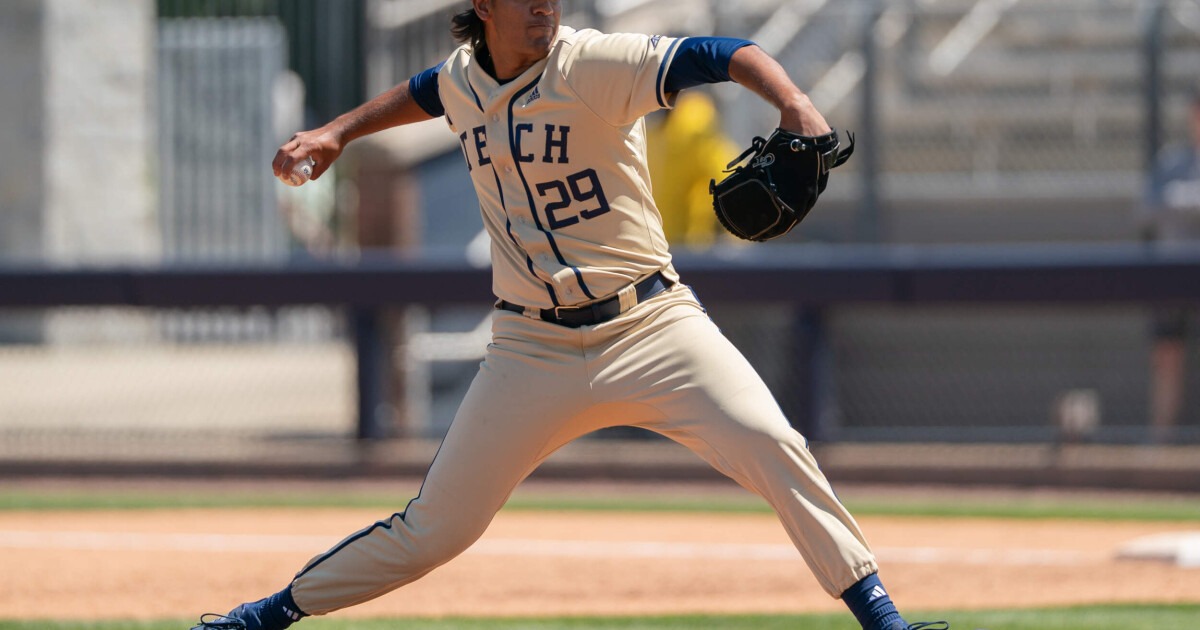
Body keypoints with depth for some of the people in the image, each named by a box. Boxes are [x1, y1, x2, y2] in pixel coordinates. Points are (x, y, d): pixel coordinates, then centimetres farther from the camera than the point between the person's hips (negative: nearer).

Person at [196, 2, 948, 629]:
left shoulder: (591, 66, -13)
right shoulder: (465, 79, 4)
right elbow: (423, 94, 30)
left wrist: (794, 105, -43)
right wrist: (337, 132, 23)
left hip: (649, 323, -3)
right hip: (533, 346, 3)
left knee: (768, 444, -24)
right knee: (434, 530, 3)